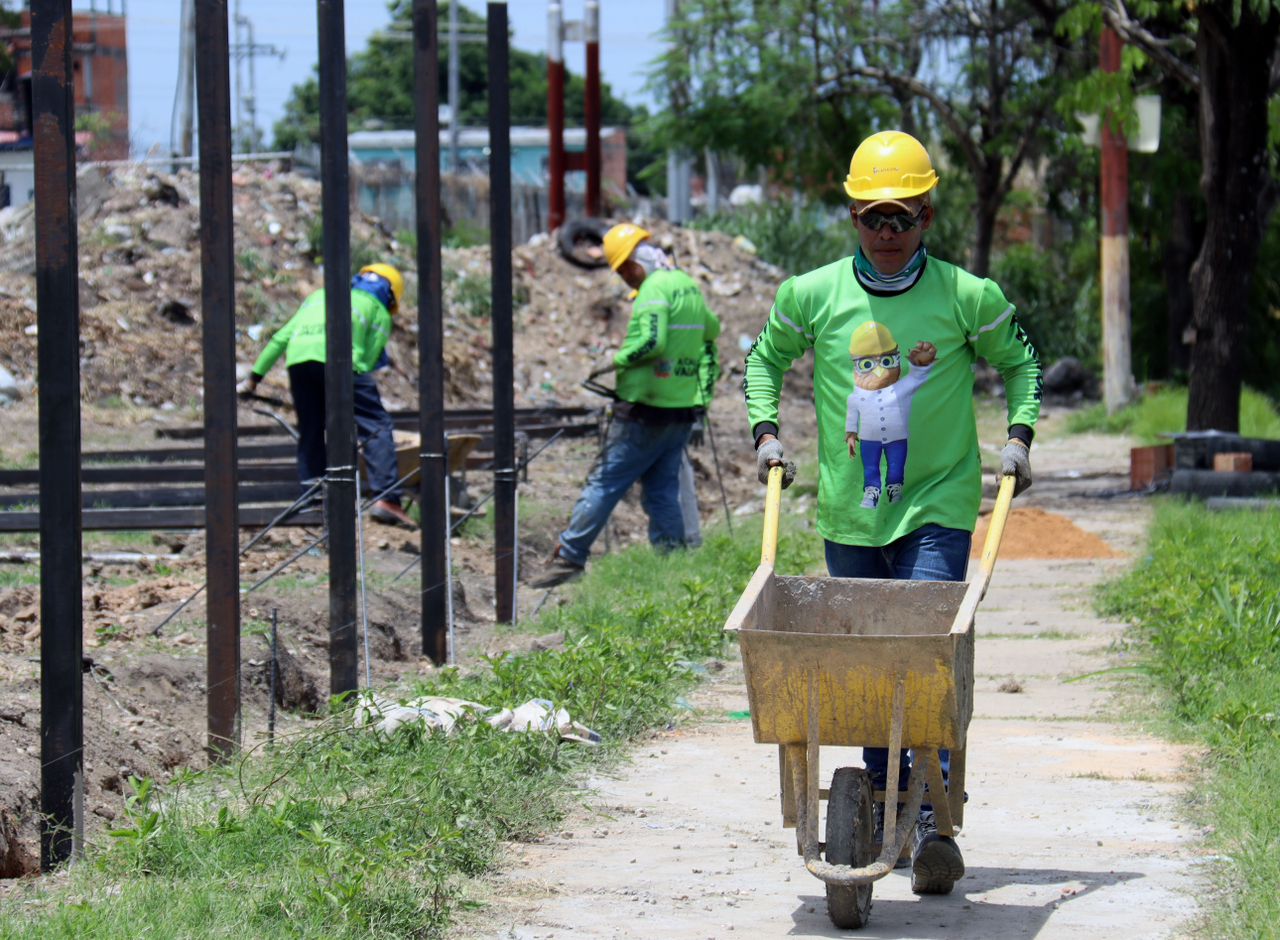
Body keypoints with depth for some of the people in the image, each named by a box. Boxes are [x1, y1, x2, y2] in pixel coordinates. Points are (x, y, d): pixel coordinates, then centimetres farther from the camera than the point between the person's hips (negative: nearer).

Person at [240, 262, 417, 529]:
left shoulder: (319, 296, 38)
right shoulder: (379, 313, 26)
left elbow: (281, 337, 35)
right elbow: (368, 359, 16)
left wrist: (255, 375, 39)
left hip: (298, 357, 4)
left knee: (310, 432, 15)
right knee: (377, 427, -3)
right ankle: (386, 498, -16)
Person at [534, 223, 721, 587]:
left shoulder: (655, 289, -14)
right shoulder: (689, 286, 13)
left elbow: (650, 341, -26)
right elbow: (711, 329, 30)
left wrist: (615, 361, -13)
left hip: (647, 409, -8)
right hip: (684, 409, 8)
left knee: (604, 484, -4)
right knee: (663, 491, 11)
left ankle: (569, 558, -2)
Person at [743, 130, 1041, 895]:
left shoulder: (967, 298, -4)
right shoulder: (813, 296, 0)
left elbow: (1019, 360, 14)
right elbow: (767, 358, 19)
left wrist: (1020, 436, 2)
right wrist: (766, 432, 7)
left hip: (937, 508, -3)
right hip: (849, 513, 3)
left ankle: (934, 819, -18)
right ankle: (885, 799, 25)